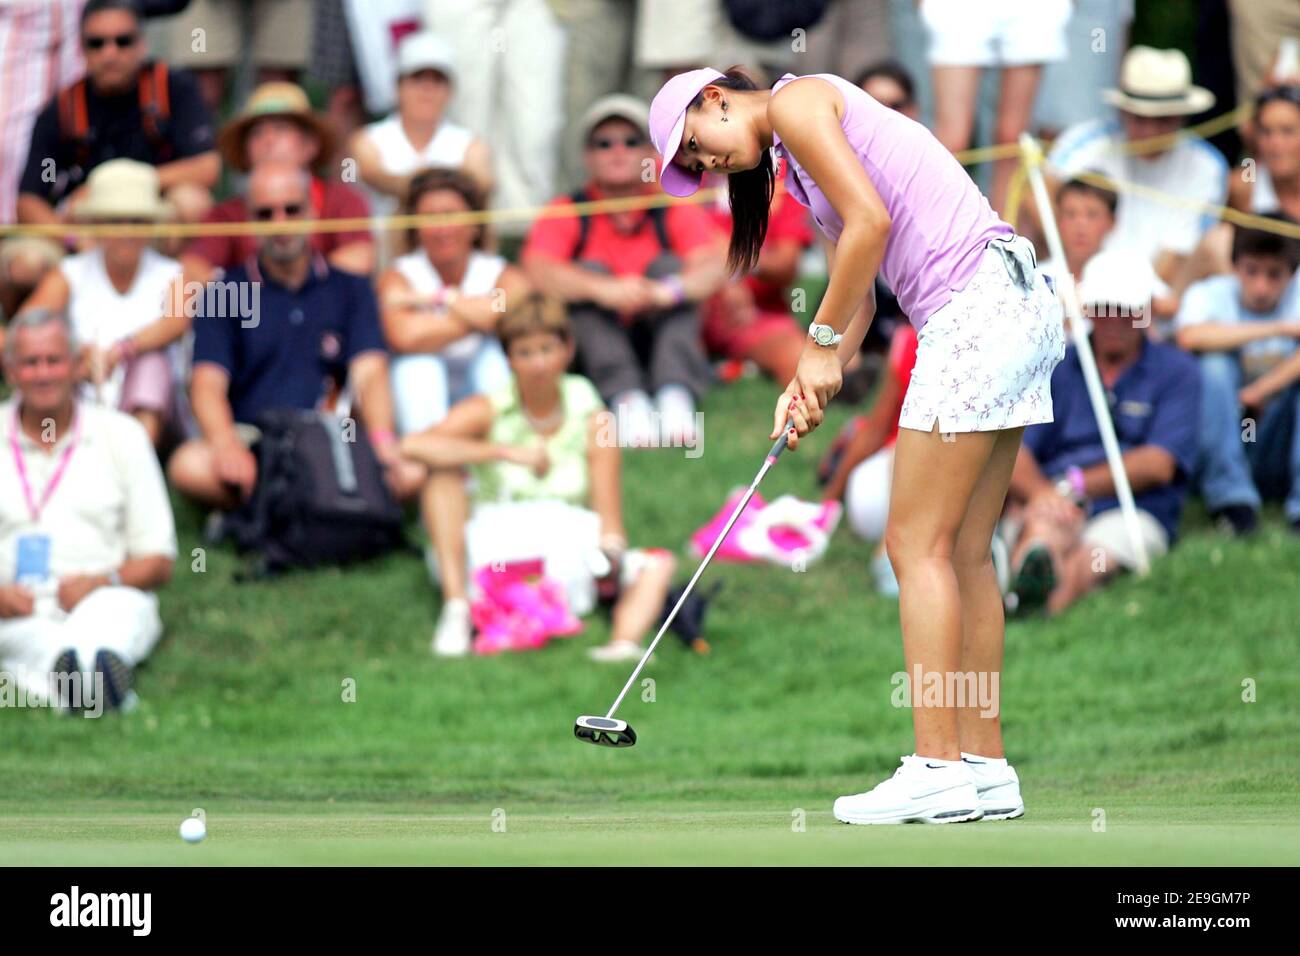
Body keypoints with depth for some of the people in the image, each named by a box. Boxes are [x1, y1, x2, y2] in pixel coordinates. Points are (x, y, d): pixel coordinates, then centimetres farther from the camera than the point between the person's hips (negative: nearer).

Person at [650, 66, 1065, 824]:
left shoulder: (797, 101, -3)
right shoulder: (795, 159, 25)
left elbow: (871, 221, -14)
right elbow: (859, 297, 19)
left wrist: (822, 344, -6)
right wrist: (814, 384, 4)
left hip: (977, 302, -10)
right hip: (1015, 307, 10)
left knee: (918, 542, -8)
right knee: (965, 551, 9)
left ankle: (938, 769, -9)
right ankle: (986, 768, 9)